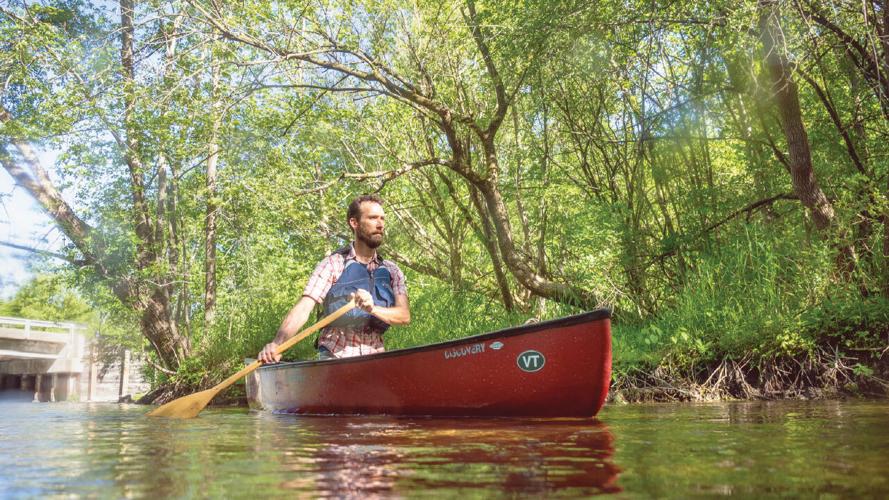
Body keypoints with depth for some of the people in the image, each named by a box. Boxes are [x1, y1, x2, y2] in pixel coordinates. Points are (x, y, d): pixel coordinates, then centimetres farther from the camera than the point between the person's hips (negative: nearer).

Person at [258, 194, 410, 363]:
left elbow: (404, 315, -3)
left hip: (374, 358, 4)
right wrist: (277, 344, -28)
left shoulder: (391, 271, 9)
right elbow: (303, 308, -13)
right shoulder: (333, 263, -2)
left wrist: (373, 309, -22)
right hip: (334, 357, -4)